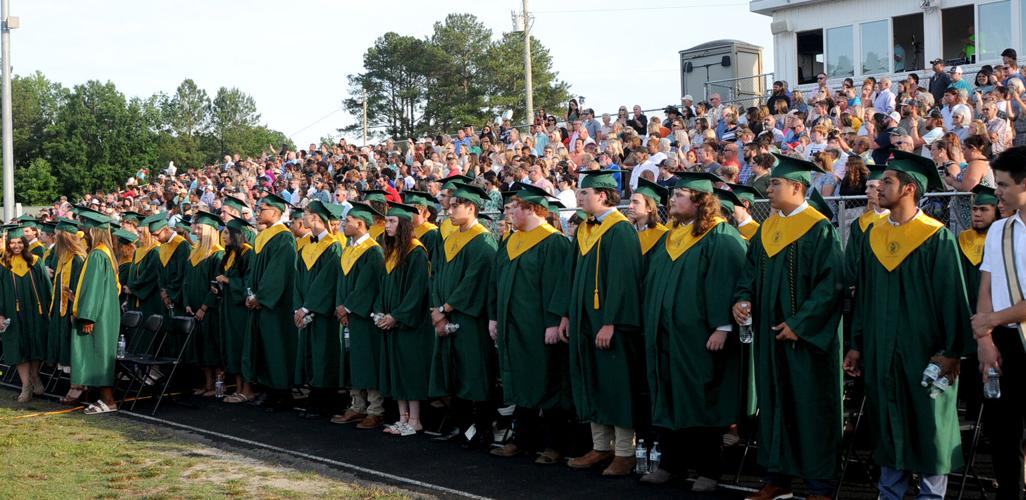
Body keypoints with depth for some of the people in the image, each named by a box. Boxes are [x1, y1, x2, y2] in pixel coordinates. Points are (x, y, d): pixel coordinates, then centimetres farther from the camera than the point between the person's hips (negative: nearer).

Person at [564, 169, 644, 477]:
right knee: (591, 386, 12)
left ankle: (624, 453, 5)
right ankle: (601, 447, 21)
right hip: (585, 322, 9)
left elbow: (622, 279, -20)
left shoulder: (620, 230, -13)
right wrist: (569, 315, 13)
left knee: (617, 387, -2)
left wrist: (610, 323, -23)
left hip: (610, 323, -8)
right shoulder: (583, 231, 13)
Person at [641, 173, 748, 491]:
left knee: (701, 402, -2)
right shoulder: (672, 237, 15)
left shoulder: (721, 238, -10)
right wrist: (651, 325, 17)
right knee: (669, 400, 10)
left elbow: (728, 282, -16)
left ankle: (708, 470, 6)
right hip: (666, 333, 8)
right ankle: (670, 461, 20)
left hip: (698, 335, -7)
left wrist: (722, 327, -22)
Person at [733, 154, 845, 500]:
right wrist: (742, 299, -6)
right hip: (770, 335, 7)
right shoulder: (766, 229, 11)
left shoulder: (819, 229, -11)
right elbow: (751, 270, 14)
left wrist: (800, 323, -20)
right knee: (773, 403, 12)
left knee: (811, 408, 0)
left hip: (806, 337, -7)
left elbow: (831, 283, -16)